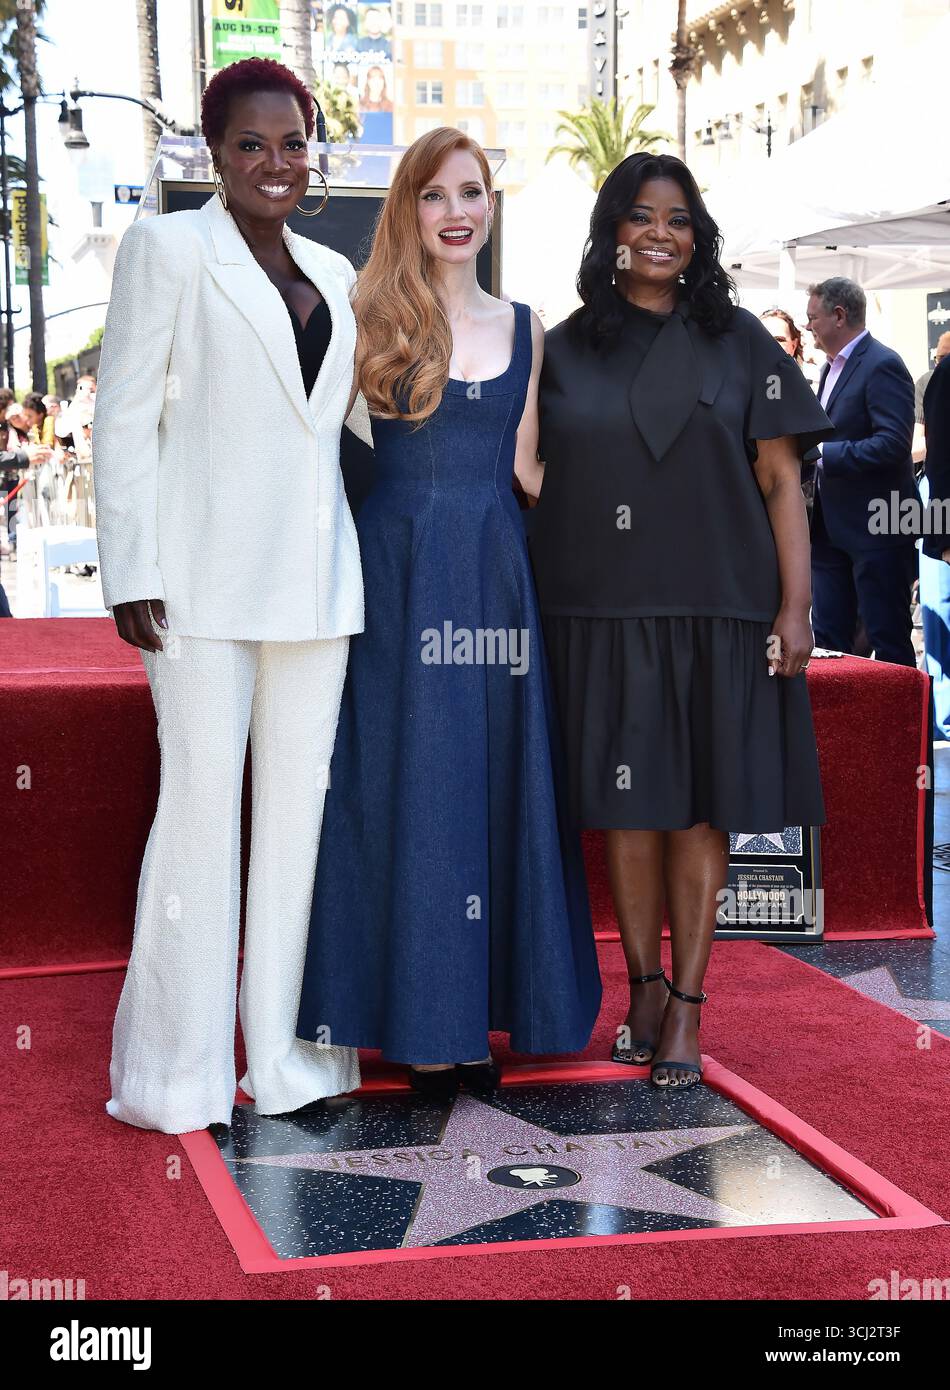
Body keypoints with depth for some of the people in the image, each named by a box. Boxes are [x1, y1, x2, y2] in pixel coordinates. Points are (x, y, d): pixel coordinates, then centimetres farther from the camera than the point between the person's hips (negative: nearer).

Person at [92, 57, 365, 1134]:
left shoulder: (332, 274, 17)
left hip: (314, 580, 6)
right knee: (202, 809, -4)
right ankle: (178, 1075, 7)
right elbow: (124, 417, -4)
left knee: (299, 811, 8)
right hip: (205, 581, -6)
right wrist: (131, 571, -12)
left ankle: (288, 1056, 17)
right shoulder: (169, 248, 0)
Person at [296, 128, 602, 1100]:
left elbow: (526, 468, 11)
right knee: (406, 782, -1)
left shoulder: (523, 327, 13)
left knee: (494, 781, 5)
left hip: (495, 573, 4)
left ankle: (474, 1014, 16)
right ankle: (413, 1018, 8)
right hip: (399, 571, -4)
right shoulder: (371, 315, 2)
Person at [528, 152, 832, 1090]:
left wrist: (794, 605, -5)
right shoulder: (563, 350, 9)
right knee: (629, 802, 4)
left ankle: (686, 1004, 7)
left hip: (718, 614, -1)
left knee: (703, 802, 0)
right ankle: (644, 986, 17)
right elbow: (533, 478, 11)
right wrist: (527, 605, 3)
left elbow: (780, 479, 3)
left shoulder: (738, 342, 7)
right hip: (602, 615, 1)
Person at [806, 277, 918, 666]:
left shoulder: (882, 366, -14)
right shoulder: (833, 367, 16)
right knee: (829, 641, 11)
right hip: (832, 529, 9)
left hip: (875, 529, -9)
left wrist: (821, 454, -23)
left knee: (889, 641, -2)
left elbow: (894, 444, -24)